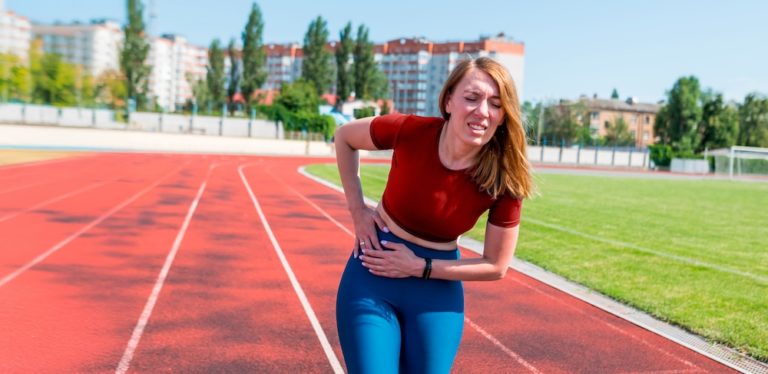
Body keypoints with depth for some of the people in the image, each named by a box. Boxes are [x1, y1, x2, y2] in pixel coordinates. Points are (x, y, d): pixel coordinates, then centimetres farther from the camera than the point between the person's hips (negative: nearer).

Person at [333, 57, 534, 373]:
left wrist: (419, 267, -13)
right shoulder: (410, 131, -19)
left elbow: (496, 267, -8)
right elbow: (344, 136, 0)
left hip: (437, 288, 1)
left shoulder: (505, 180, -17)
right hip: (372, 277, -1)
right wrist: (357, 210, -5)